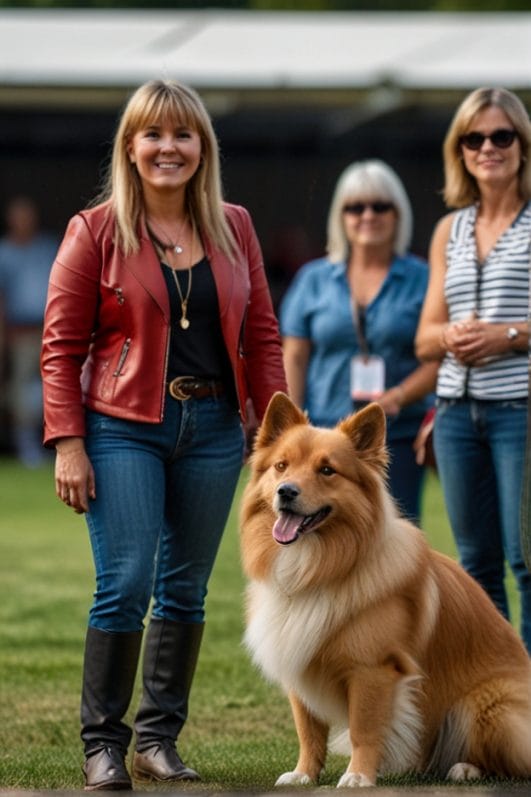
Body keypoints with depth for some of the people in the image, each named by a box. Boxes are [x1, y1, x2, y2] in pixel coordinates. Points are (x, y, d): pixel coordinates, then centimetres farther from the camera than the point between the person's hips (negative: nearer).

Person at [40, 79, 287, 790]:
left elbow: (261, 336, 12)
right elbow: (62, 345, -3)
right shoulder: (96, 231, -2)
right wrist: (67, 443, -9)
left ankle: (159, 738, 17)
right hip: (124, 430, -4)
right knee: (126, 585, -10)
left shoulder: (233, 228, 9)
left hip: (213, 431, 4)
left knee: (185, 590, 7)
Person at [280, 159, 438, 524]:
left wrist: (399, 396, -17)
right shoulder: (314, 279, 10)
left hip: (398, 436, -1)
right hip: (325, 436, 1)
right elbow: (294, 359, 8)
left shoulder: (422, 280, 5)